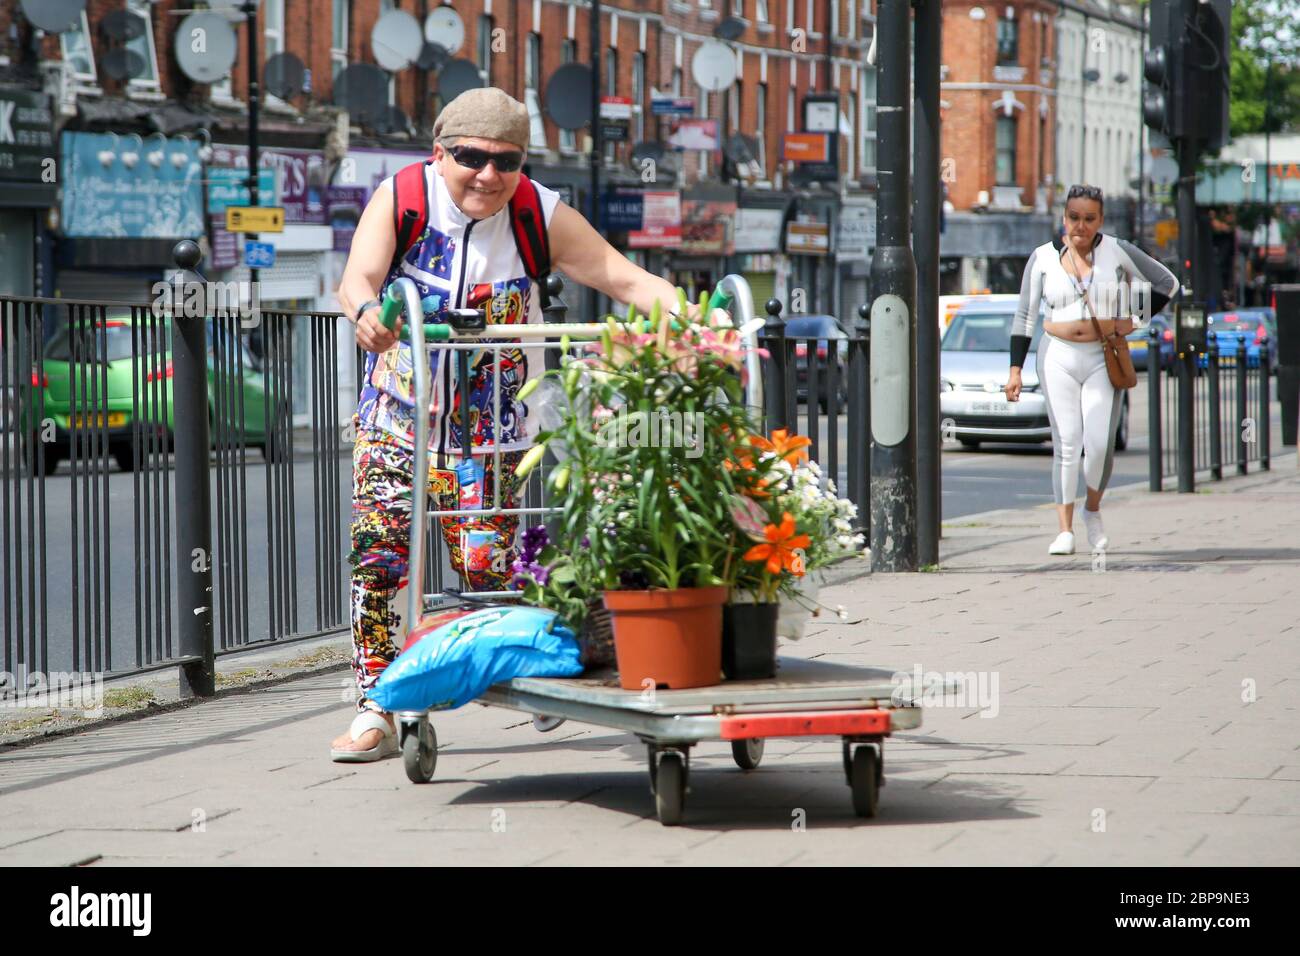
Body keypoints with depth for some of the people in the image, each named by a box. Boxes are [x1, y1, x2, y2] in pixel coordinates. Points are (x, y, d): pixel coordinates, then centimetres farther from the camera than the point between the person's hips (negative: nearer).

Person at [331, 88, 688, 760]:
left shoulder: (540, 216, -9)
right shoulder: (400, 198, -11)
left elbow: (627, 280, -13)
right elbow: (357, 279, -26)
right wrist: (366, 311, -51)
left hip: (490, 428, 0)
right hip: (397, 414, 0)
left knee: (486, 566, -6)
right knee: (378, 553, -10)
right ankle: (377, 711, -2)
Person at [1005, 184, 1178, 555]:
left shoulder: (1117, 252, 1)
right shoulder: (1043, 257, 3)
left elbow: (1167, 283, 12)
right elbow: (1024, 316, 6)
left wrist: (1135, 321, 3)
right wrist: (1015, 369, 0)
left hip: (1103, 360, 0)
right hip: (1058, 358, 0)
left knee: (1100, 444, -9)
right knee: (1066, 444, -8)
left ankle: (1093, 510, 18)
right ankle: (1065, 529, -5)